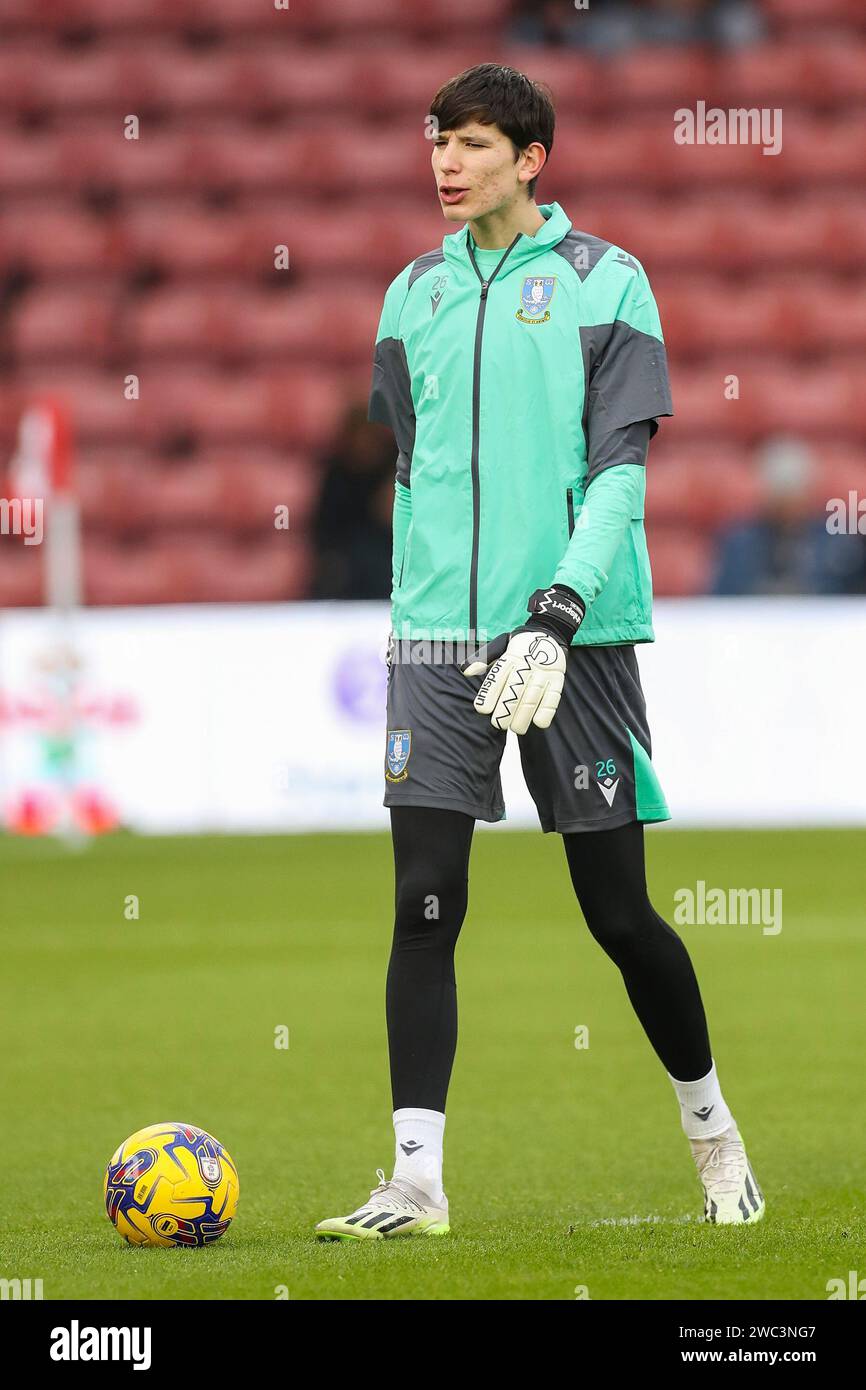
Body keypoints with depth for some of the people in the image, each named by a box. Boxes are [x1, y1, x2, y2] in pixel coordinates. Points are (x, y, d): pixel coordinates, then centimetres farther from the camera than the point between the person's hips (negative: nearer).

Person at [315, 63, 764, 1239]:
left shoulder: (602, 281, -2)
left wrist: (557, 615, -20)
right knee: (424, 905, -6)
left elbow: (620, 468, -9)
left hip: (575, 637, -4)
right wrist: (414, 609, 15)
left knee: (618, 911, 2)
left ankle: (710, 1126, 24)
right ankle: (416, 1179, -6)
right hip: (436, 640, 4)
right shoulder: (416, 293, 12)